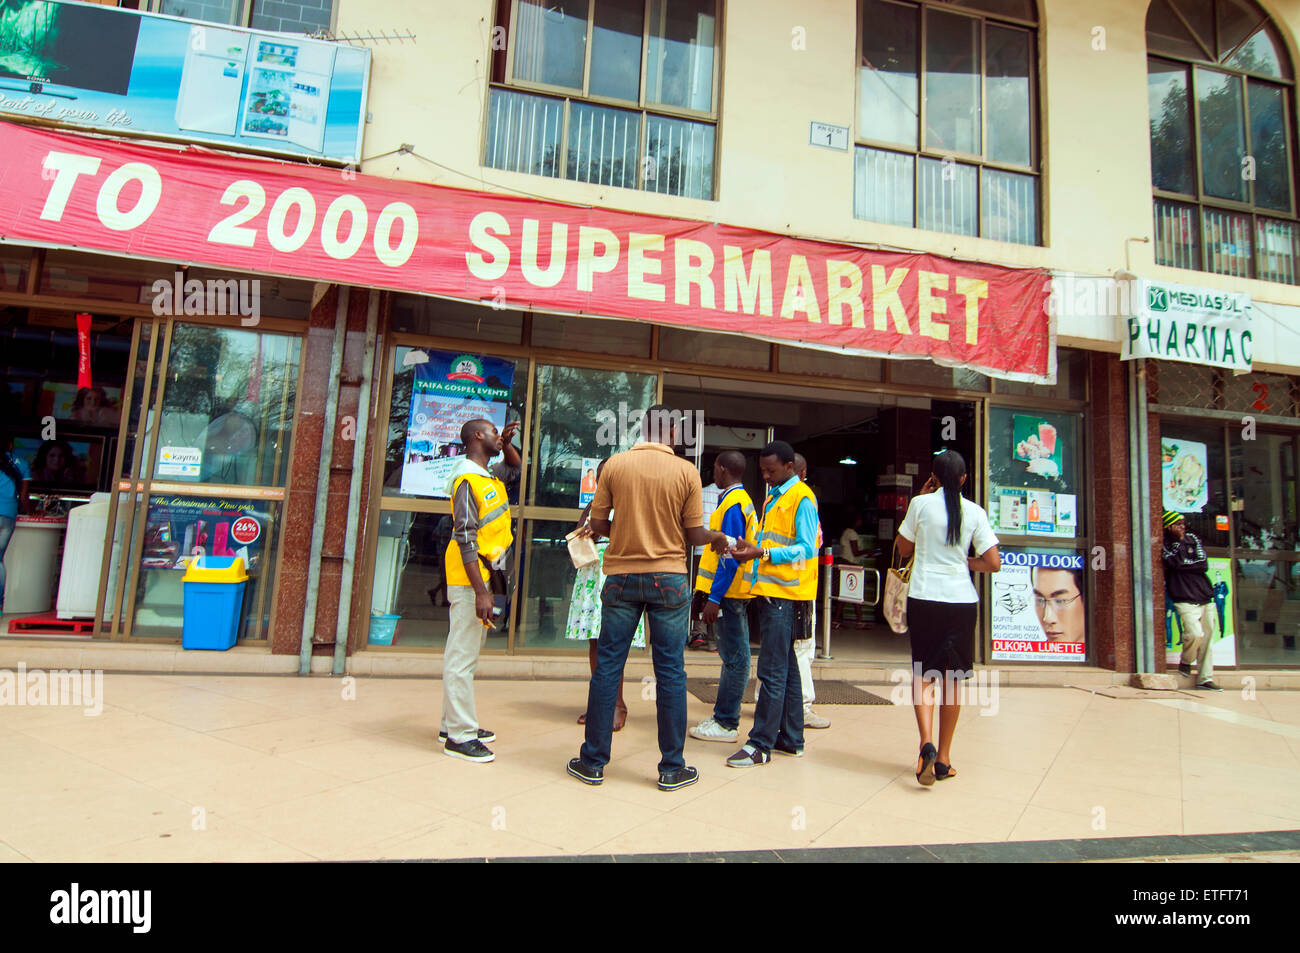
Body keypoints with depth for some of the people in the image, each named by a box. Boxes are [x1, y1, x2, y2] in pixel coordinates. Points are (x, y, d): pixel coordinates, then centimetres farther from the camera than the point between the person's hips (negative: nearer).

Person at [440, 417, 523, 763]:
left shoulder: (489, 475, 12)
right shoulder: (467, 480, -15)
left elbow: (515, 467, 34)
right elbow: (466, 540, -21)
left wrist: (507, 443, 12)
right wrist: (481, 592, -25)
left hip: (480, 576, 10)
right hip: (468, 579, -10)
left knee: (468, 653, 15)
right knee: (462, 655, -5)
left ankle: (455, 724, 26)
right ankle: (459, 735, 2)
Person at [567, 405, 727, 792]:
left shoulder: (615, 464, 0)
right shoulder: (686, 471, -3)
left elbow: (597, 524, 2)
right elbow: (694, 534, -1)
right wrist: (717, 537, 19)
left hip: (621, 576, 1)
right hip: (668, 578, -1)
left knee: (607, 666, 8)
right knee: (670, 671, 7)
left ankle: (593, 762, 17)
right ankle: (672, 768, 16)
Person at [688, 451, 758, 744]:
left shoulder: (732, 504, -15)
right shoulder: (743, 500, 16)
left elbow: (729, 557, -20)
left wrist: (714, 598, -21)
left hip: (728, 592, -10)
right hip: (736, 591, 10)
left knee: (734, 658, -3)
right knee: (733, 656, 14)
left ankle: (725, 724, 4)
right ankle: (724, 716, 24)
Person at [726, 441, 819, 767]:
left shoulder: (802, 498, -9)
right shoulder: (773, 498, 19)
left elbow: (805, 550, -17)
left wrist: (762, 553, -22)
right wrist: (750, 550, 7)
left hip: (785, 596, -10)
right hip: (771, 592, 10)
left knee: (773, 672, -7)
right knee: (786, 668, 15)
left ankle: (761, 744, -1)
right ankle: (791, 739, 24)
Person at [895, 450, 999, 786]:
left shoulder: (921, 504, -1)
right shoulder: (975, 512, 1)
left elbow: (904, 549, 11)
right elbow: (993, 563, -2)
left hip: (924, 598, -1)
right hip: (962, 600, 1)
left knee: (923, 673, 6)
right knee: (951, 679, 10)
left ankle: (926, 742, -16)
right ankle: (944, 758, 17)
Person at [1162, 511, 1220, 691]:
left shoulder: (1193, 539, 11)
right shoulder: (1165, 544, 0)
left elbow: (1204, 564, 0)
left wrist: (1177, 561, -6)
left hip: (1206, 599, 5)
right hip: (1185, 600, -5)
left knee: (1207, 637, 6)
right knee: (1195, 633, -22)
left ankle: (1205, 678, 17)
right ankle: (1185, 662, 6)